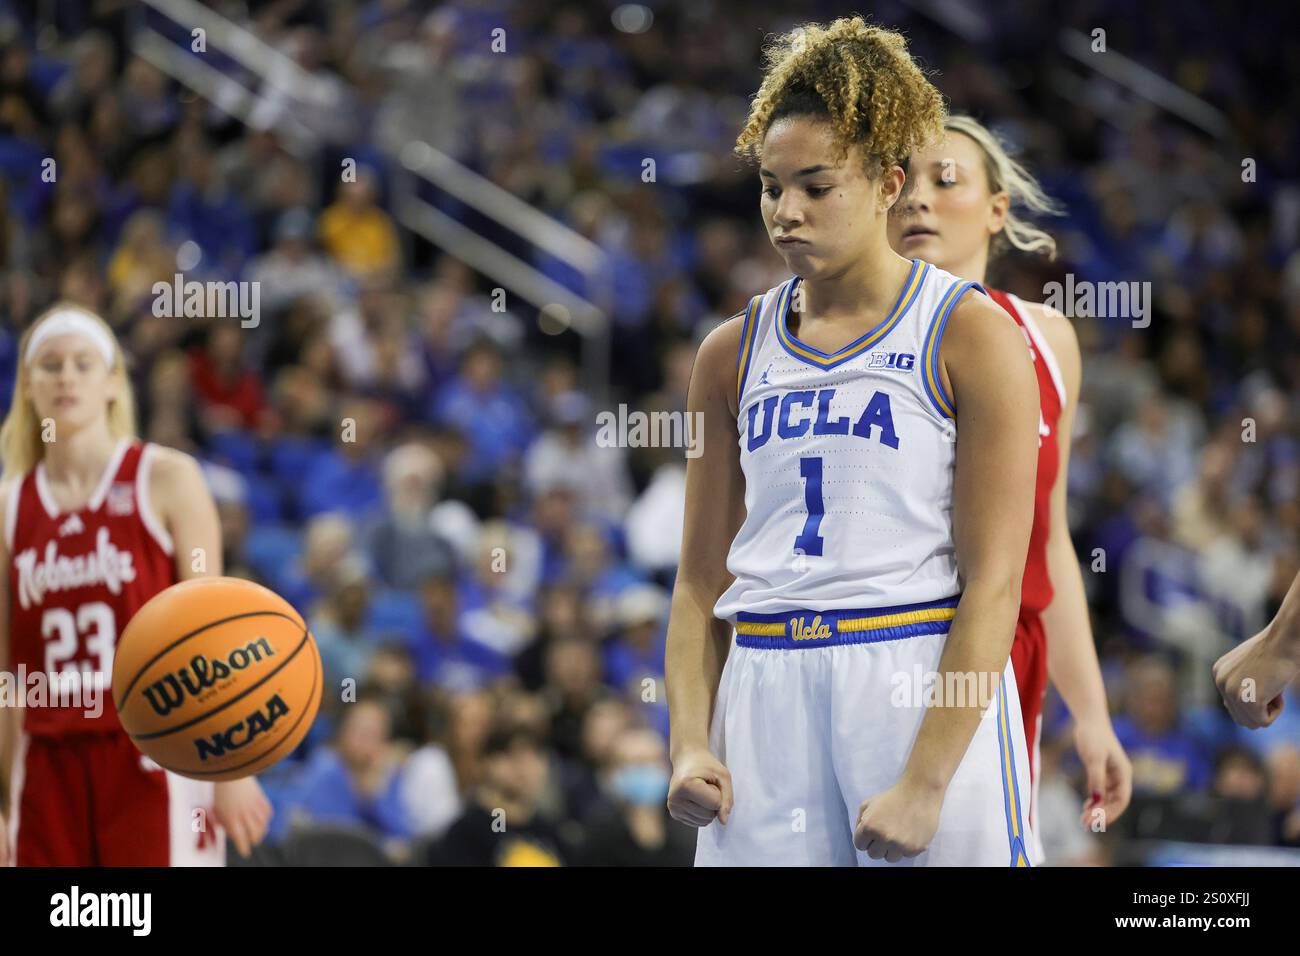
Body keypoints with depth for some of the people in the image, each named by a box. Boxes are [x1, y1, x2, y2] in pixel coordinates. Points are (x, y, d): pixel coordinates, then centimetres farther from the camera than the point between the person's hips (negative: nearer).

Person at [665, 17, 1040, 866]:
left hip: (926, 687, -4)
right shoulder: (733, 355, 12)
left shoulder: (974, 338, -3)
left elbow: (993, 584, -9)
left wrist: (926, 781, -16)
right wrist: (691, 741, -1)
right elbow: (702, 579, 13)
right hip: (766, 692, 4)